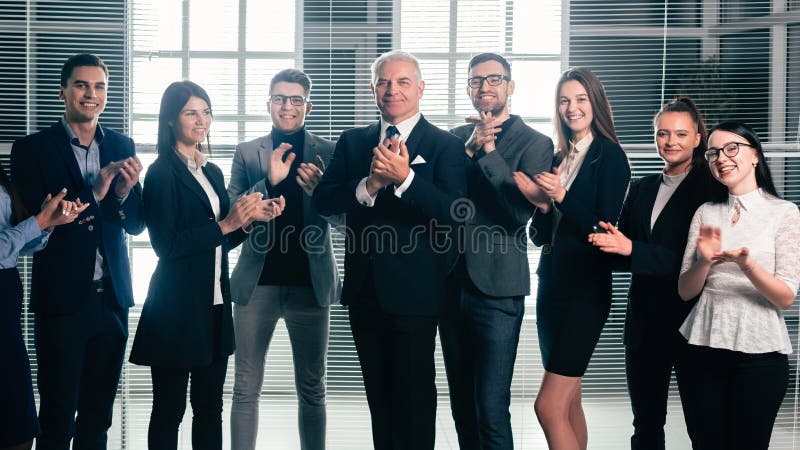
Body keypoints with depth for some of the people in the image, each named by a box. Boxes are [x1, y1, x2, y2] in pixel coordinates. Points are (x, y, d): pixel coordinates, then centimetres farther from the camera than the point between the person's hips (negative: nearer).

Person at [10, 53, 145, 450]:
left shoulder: (121, 146, 7)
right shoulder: (32, 148, -5)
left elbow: (136, 223, 5)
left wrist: (123, 192, -16)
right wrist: (93, 193, -23)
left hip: (111, 295, 4)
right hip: (62, 298, -4)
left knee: (99, 410, 14)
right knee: (58, 415, 4)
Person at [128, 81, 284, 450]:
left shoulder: (213, 172, 14)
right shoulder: (162, 173, -8)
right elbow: (166, 245, -16)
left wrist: (252, 217, 0)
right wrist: (226, 224, -19)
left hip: (214, 307, 7)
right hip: (178, 308, -7)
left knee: (210, 408, 12)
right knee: (169, 409, 3)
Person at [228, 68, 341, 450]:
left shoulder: (328, 153, 4)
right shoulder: (247, 153, 6)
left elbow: (342, 216, -1)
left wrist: (320, 189, -22)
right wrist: (269, 181, -17)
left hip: (310, 283, 0)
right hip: (257, 283, 0)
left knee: (312, 389, 9)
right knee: (246, 388, 5)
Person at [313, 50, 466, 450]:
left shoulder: (444, 146, -5)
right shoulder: (352, 142, 9)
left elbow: (452, 213, -18)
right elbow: (323, 200, -3)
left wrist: (404, 177, -30)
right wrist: (369, 184, -20)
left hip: (413, 293, -5)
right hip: (364, 290, 5)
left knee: (414, 398, 5)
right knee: (378, 396, 17)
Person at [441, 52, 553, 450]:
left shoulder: (534, 143, -2)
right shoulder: (455, 138, 11)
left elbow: (521, 210, -14)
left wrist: (488, 150, -16)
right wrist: (469, 149, -14)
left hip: (497, 288, -5)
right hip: (451, 283, 5)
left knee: (491, 409, -8)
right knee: (462, 403, 15)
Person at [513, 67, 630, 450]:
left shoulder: (609, 155, -7)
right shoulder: (558, 159, 12)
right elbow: (540, 235, 12)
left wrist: (562, 197, -24)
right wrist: (541, 204, -8)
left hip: (585, 289, -7)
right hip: (552, 285, 7)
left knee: (549, 406, -11)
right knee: (569, 402, 13)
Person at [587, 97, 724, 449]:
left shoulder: (710, 189, -6)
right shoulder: (641, 189, 13)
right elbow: (621, 256, 12)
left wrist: (633, 250, -23)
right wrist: (607, 245, -12)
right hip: (644, 321, 6)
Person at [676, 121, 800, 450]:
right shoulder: (705, 213, 9)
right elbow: (685, 291, 6)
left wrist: (746, 264, -25)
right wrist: (705, 261, -14)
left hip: (759, 352, -3)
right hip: (701, 349, 3)